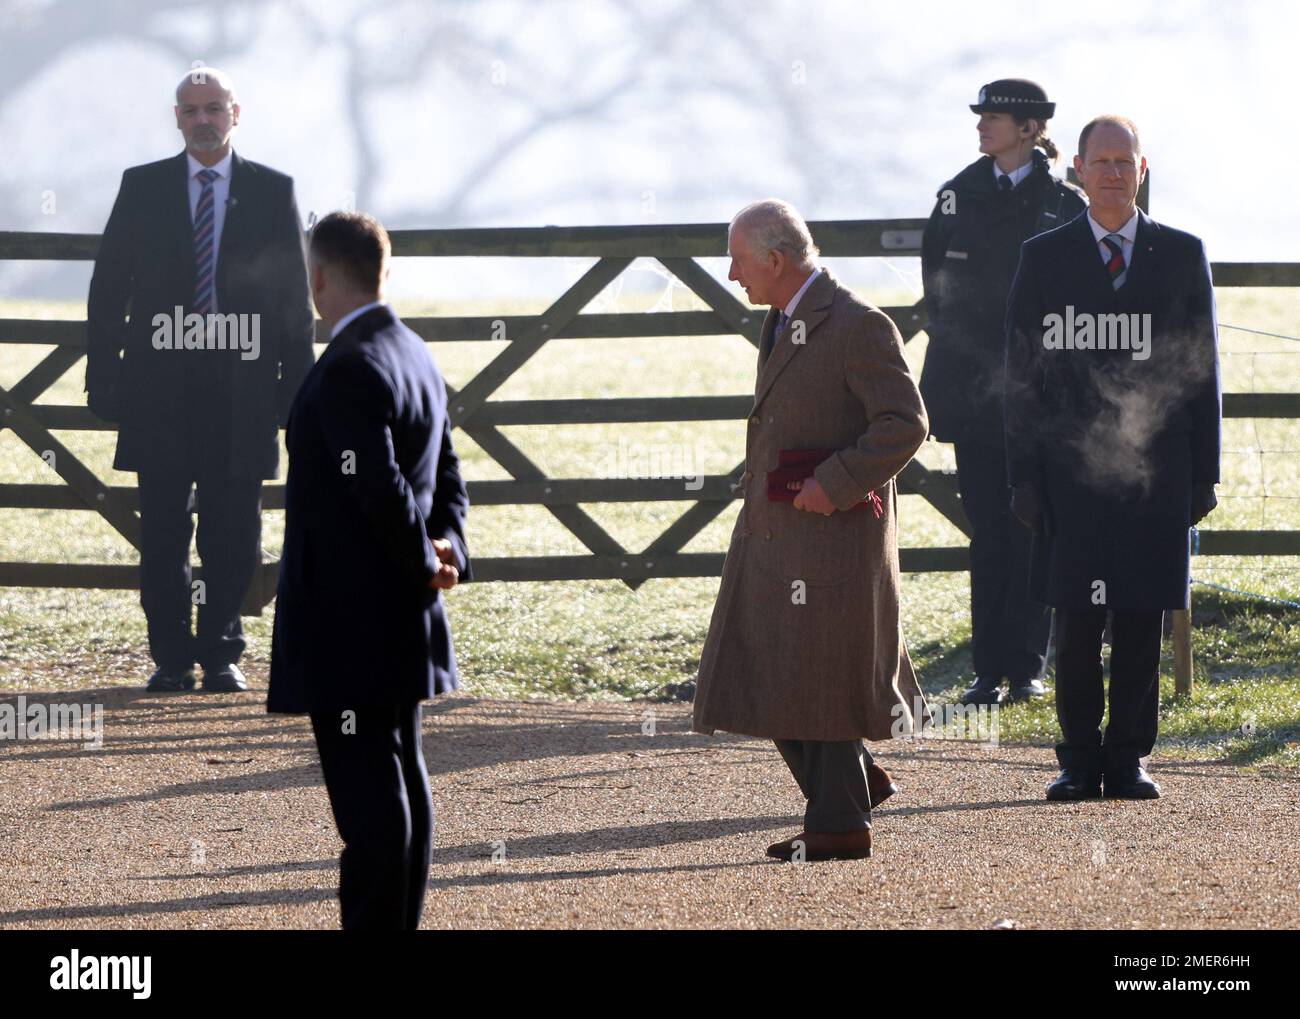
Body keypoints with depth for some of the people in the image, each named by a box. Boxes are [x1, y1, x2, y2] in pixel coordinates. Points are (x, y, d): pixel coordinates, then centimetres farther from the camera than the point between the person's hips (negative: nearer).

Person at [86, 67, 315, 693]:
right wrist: (103, 376, 0)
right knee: (163, 534, 1)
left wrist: (296, 387, 1)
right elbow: (108, 289, 8)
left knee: (233, 535, 1)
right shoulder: (142, 188, 7)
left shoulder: (273, 192, 7)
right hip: (160, 386, 0)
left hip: (243, 388, 0)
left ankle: (222, 656, 12)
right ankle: (172, 658, 9)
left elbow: (295, 299, 8)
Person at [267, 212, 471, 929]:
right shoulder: (413, 354, 12)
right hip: (398, 623, 10)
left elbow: (382, 488, -25)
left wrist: (425, 563, -11)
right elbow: (446, 474, 16)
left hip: (349, 622, -10)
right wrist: (448, 545, 1)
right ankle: (400, 922, 22)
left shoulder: (348, 370, -19)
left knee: (366, 790, -7)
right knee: (400, 776, 15)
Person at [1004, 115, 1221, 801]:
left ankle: (1128, 758, 10)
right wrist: (1024, 476, -1)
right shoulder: (1044, 258, 6)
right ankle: (1079, 760, 10)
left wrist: (1204, 474, 4)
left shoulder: (1182, 256, 8)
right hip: (1071, 473, -1)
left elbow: (1202, 369, 9)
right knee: (1076, 624, -1)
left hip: (1155, 473, 1)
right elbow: (1022, 376, 5)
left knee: (1142, 623, 1)